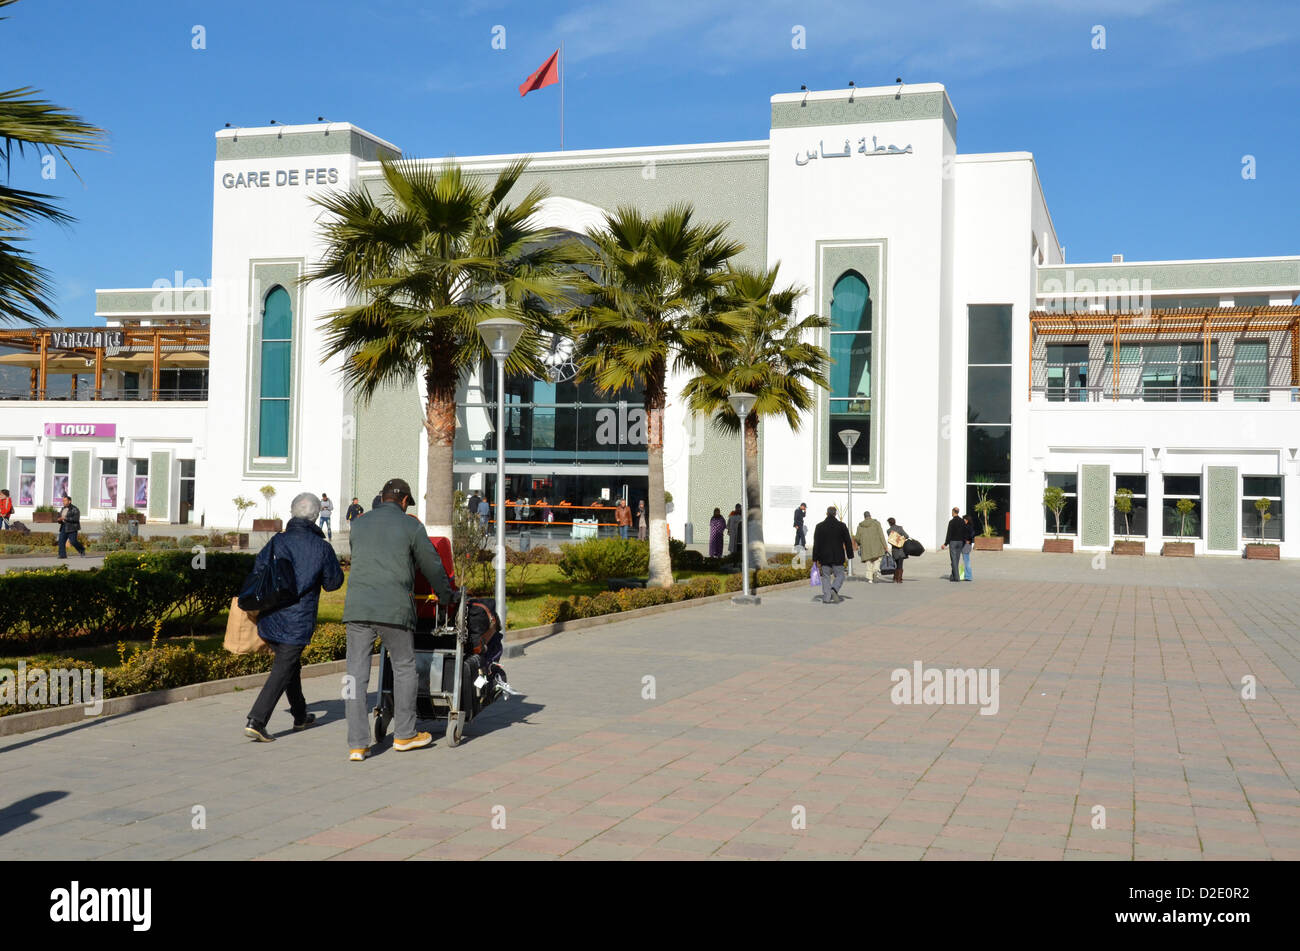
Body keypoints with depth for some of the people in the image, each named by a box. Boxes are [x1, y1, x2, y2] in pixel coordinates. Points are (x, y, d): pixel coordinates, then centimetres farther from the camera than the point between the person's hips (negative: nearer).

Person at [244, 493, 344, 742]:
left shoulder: (277, 541, 0)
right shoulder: (322, 548, -6)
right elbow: (334, 582, 3)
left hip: (270, 619, 4)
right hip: (298, 622, -4)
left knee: (291, 665, 21)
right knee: (282, 670, -1)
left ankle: (300, 716, 34)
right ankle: (256, 721, -12)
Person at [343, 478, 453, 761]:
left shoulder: (359, 525, 15)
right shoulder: (411, 526, 3)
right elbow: (432, 567, 10)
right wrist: (446, 598, 26)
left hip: (357, 608, 3)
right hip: (394, 610, -3)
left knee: (356, 674, 4)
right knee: (404, 667, 13)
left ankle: (357, 744, 3)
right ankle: (404, 735, 21)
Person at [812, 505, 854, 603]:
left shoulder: (819, 526, -2)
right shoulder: (842, 526, -3)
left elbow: (816, 544, -2)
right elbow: (848, 542, 0)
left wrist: (815, 558, 2)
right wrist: (849, 556, 9)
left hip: (824, 558, 1)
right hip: (838, 557, -1)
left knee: (826, 577, 8)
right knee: (839, 575, 11)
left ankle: (826, 598, 2)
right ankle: (834, 590, -14)